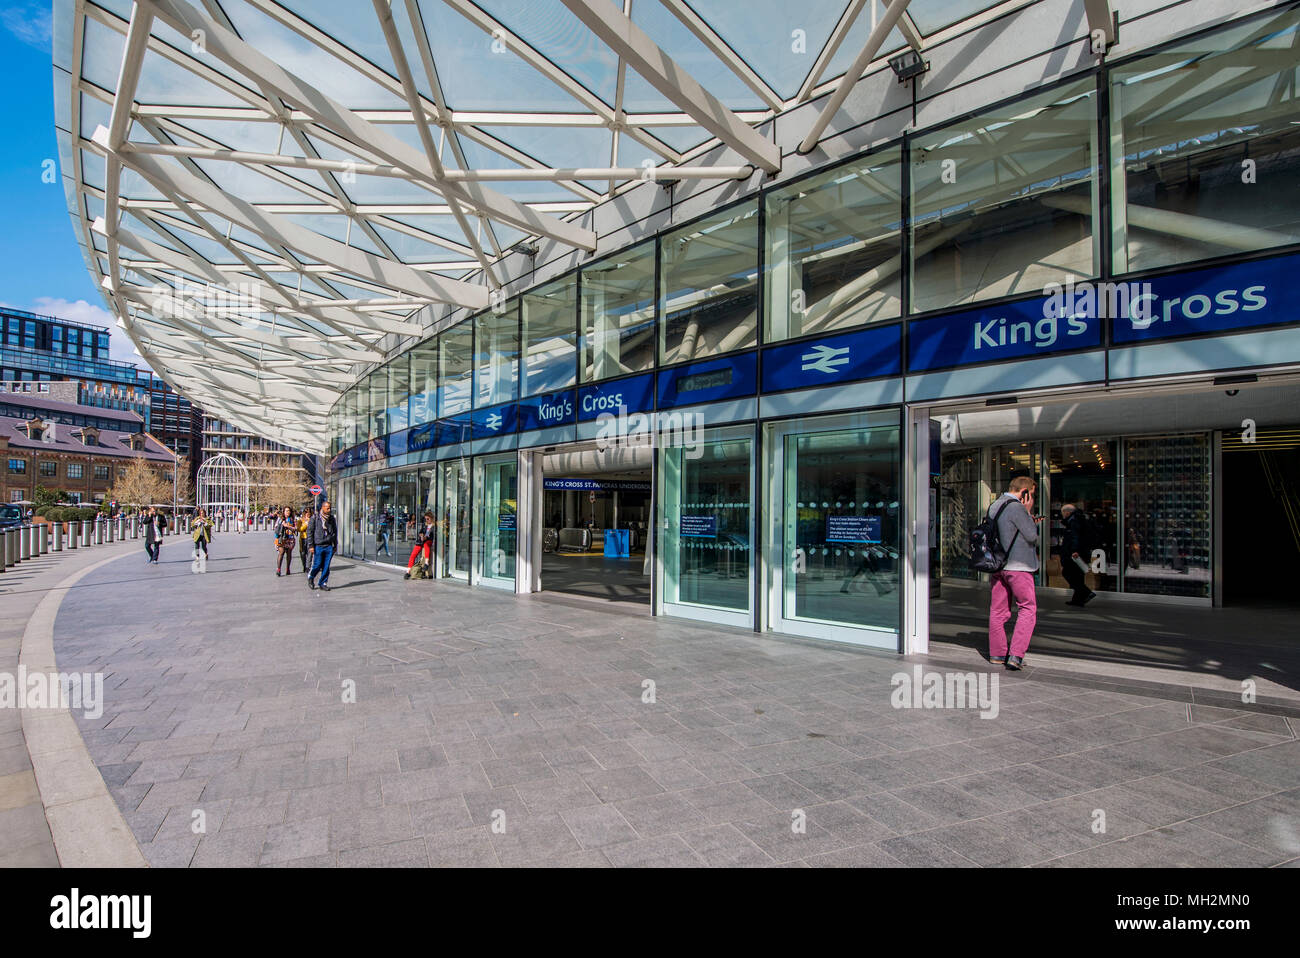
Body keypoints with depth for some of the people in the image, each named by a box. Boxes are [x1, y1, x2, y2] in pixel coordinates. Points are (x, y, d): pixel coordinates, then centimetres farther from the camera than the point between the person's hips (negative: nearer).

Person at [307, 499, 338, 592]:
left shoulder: (331, 519, 11)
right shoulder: (315, 518, -2)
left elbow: (335, 532, 19)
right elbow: (309, 532, -1)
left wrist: (335, 545, 15)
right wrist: (311, 545, -6)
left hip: (329, 546, 3)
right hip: (318, 546, -3)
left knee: (326, 567, 1)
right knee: (317, 565, -2)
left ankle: (323, 583, 11)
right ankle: (310, 577, 26)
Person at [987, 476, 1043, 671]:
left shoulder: (994, 506, 14)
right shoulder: (1016, 507, -13)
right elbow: (1032, 536, -10)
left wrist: (1030, 521, 18)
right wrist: (1028, 512, -2)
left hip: (996, 565, 8)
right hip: (1017, 565, -8)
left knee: (998, 610, 11)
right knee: (1028, 609, -1)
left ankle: (997, 654, 17)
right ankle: (1015, 655, -8)